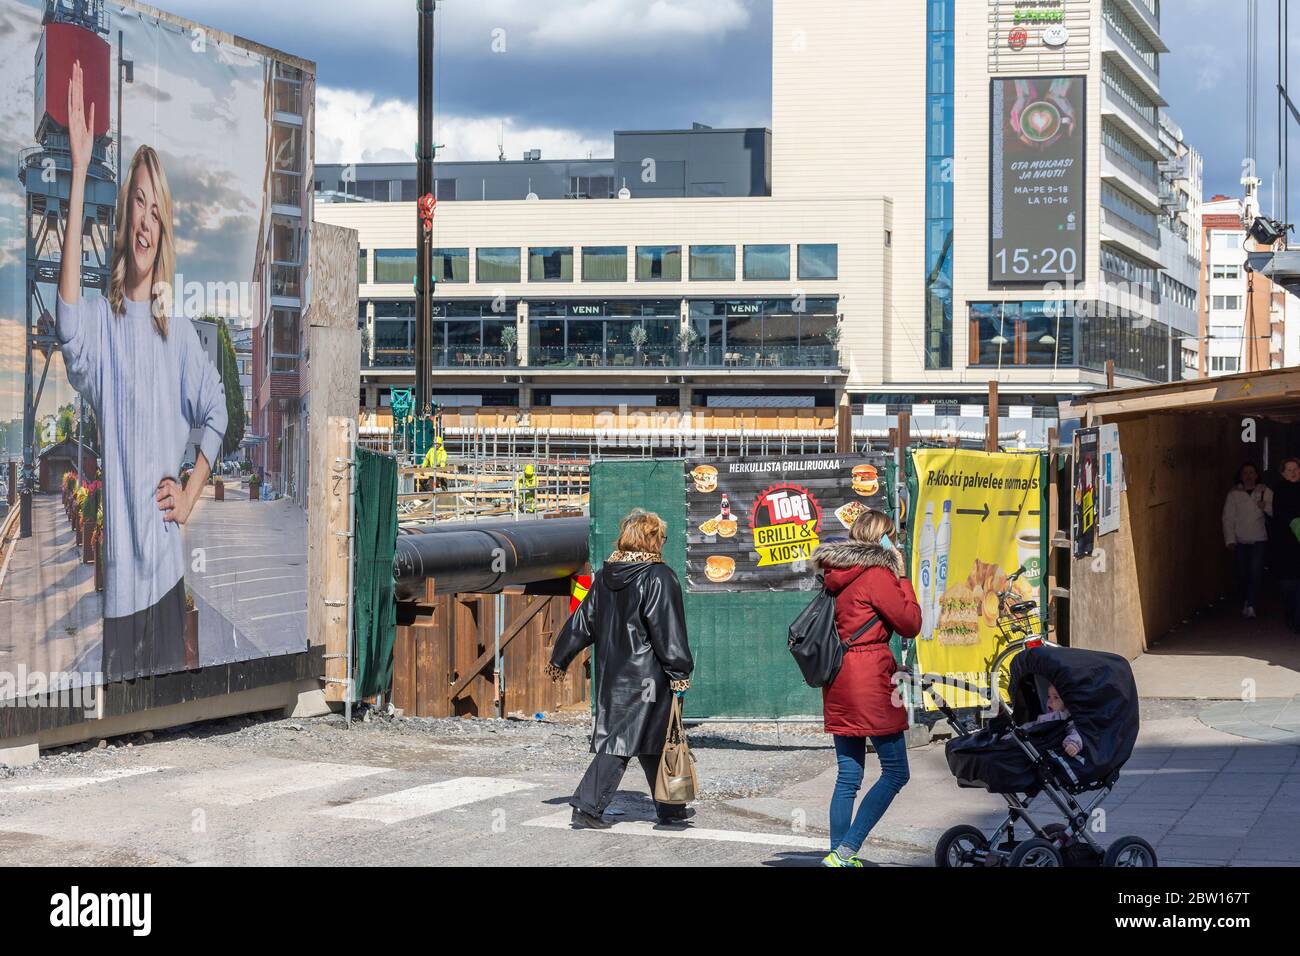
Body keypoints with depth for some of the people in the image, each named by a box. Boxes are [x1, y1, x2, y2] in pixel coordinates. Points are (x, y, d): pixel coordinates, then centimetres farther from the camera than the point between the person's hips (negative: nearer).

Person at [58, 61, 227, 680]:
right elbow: (68, 322, -29)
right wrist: (79, 174, -34)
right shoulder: (101, 323, -5)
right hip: (119, 565, -3)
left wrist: (192, 494, 3)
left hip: (168, 563, 3)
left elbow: (216, 413, 18)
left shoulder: (178, 333, 7)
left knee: (172, 676, 9)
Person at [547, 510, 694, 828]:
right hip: (645, 677, -7)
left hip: (610, 674, 7)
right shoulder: (658, 578, -12)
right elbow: (668, 631, -15)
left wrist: (560, 659, 21)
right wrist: (680, 672, -10)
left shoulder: (604, 577, 6)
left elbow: (583, 622, 12)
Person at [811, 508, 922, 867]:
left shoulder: (835, 574, 13)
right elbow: (910, 624, -6)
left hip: (838, 683, 8)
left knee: (848, 777, 11)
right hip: (869, 682, -8)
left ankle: (839, 856, 10)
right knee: (895, 773, -1)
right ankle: (845, 851, -8)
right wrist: (902, 577, 1)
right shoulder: (877, 574, -10)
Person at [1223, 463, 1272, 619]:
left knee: (1256, 573, -13)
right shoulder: (1233, 495, 4)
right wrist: (1230, 540, -5)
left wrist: (1266, 507, -21)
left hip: (1259, 540, -1)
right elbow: (1228, 518, 3)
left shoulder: (1265, 492, 5)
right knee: (1243, 575, 4)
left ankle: (1251, 606, -14)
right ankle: (1246, 603, 20)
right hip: (1241, 541, 1)